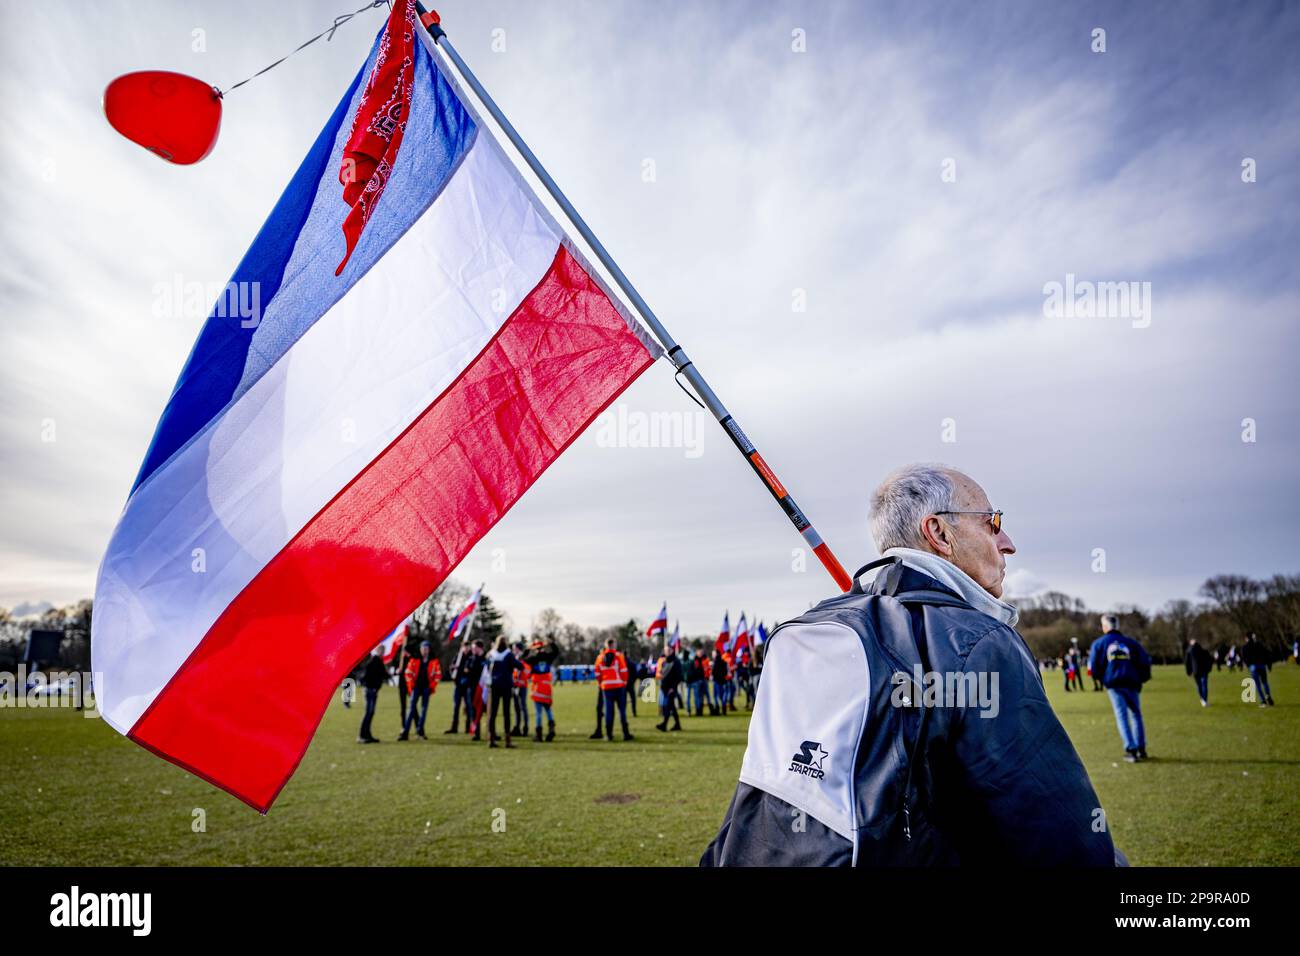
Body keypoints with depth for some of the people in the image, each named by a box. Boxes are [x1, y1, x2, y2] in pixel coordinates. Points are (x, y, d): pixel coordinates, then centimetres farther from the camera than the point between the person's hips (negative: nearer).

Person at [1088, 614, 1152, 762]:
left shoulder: (1099, 643, 6)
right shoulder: (1130, 642, 11)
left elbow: (1094, 667, 1)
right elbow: (1144, 662, 5)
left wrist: (1102, 679, 18)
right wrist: (1141, 679, 17)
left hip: (1113, 683, -2)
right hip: (1131, 683, 2)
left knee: (1121, 715, 2)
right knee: (1136, 714, 15)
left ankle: (1131, 749, -7)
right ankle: (1141, 749, 17)